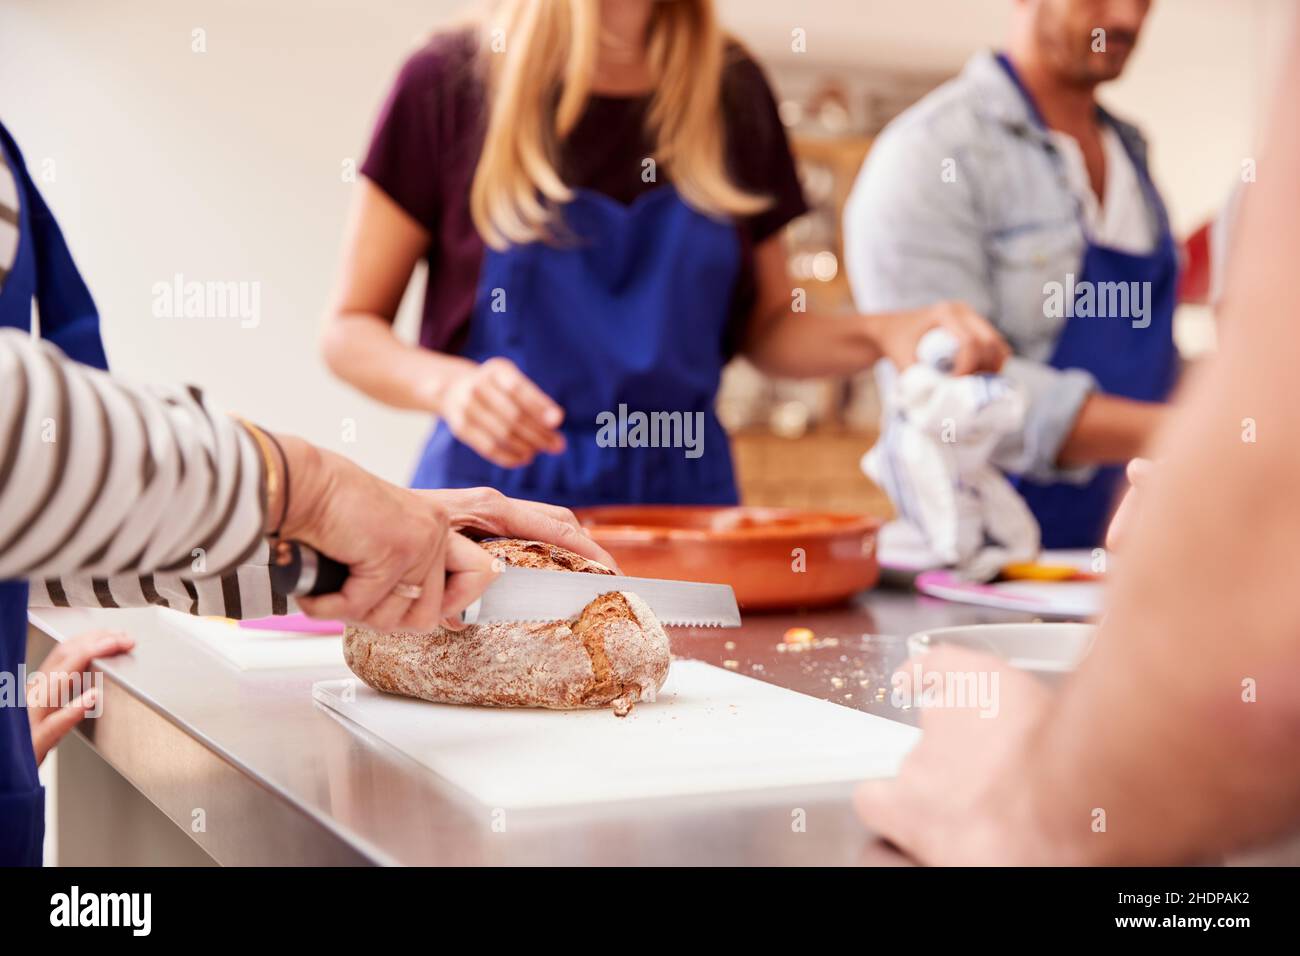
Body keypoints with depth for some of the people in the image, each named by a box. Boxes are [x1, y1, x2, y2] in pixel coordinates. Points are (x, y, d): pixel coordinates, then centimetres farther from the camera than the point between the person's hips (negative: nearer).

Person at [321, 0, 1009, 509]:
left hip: (683, 496, 3)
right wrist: (445, 383, -21)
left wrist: (882, 334, -4)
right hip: (496, 498, -2)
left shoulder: (732, 93, 7)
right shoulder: (450, 85, -3)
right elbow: (349, 331, 0)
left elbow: (763, 329, 15)